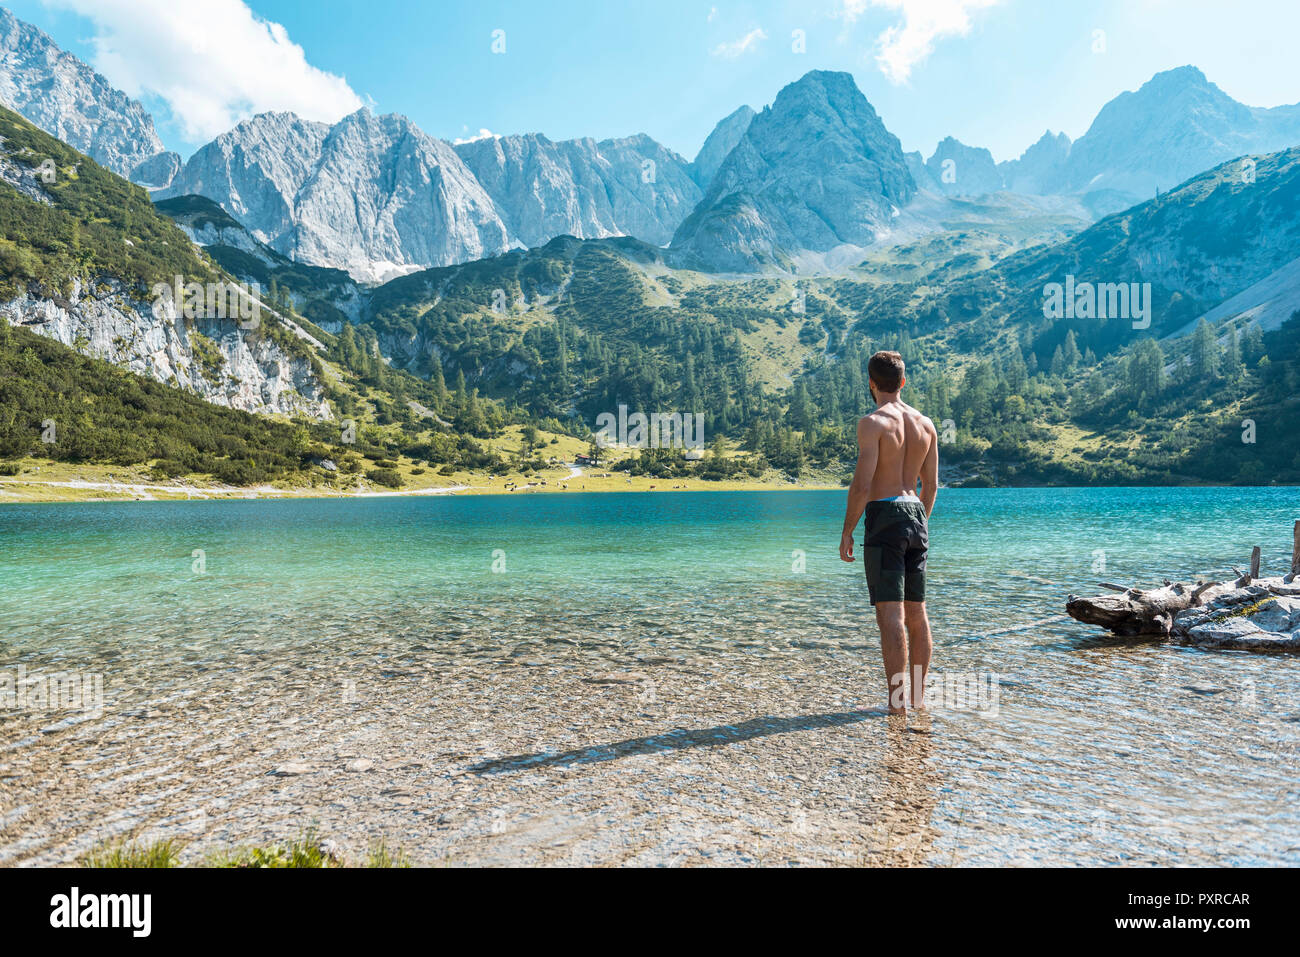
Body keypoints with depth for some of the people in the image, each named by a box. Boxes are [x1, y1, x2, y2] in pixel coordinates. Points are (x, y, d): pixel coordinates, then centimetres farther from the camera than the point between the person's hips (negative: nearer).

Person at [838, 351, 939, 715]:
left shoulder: (873, 422, -10)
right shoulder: (925, 424, 12)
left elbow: (862, 483, -16)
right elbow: (931, 485, 16)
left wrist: (847, 531, -8)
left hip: (884, 515, -7)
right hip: (916, 517, 7)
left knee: (890, 613, -7)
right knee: (917, 612, 12)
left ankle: (897, 701, -5)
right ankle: (917, 696, 20)